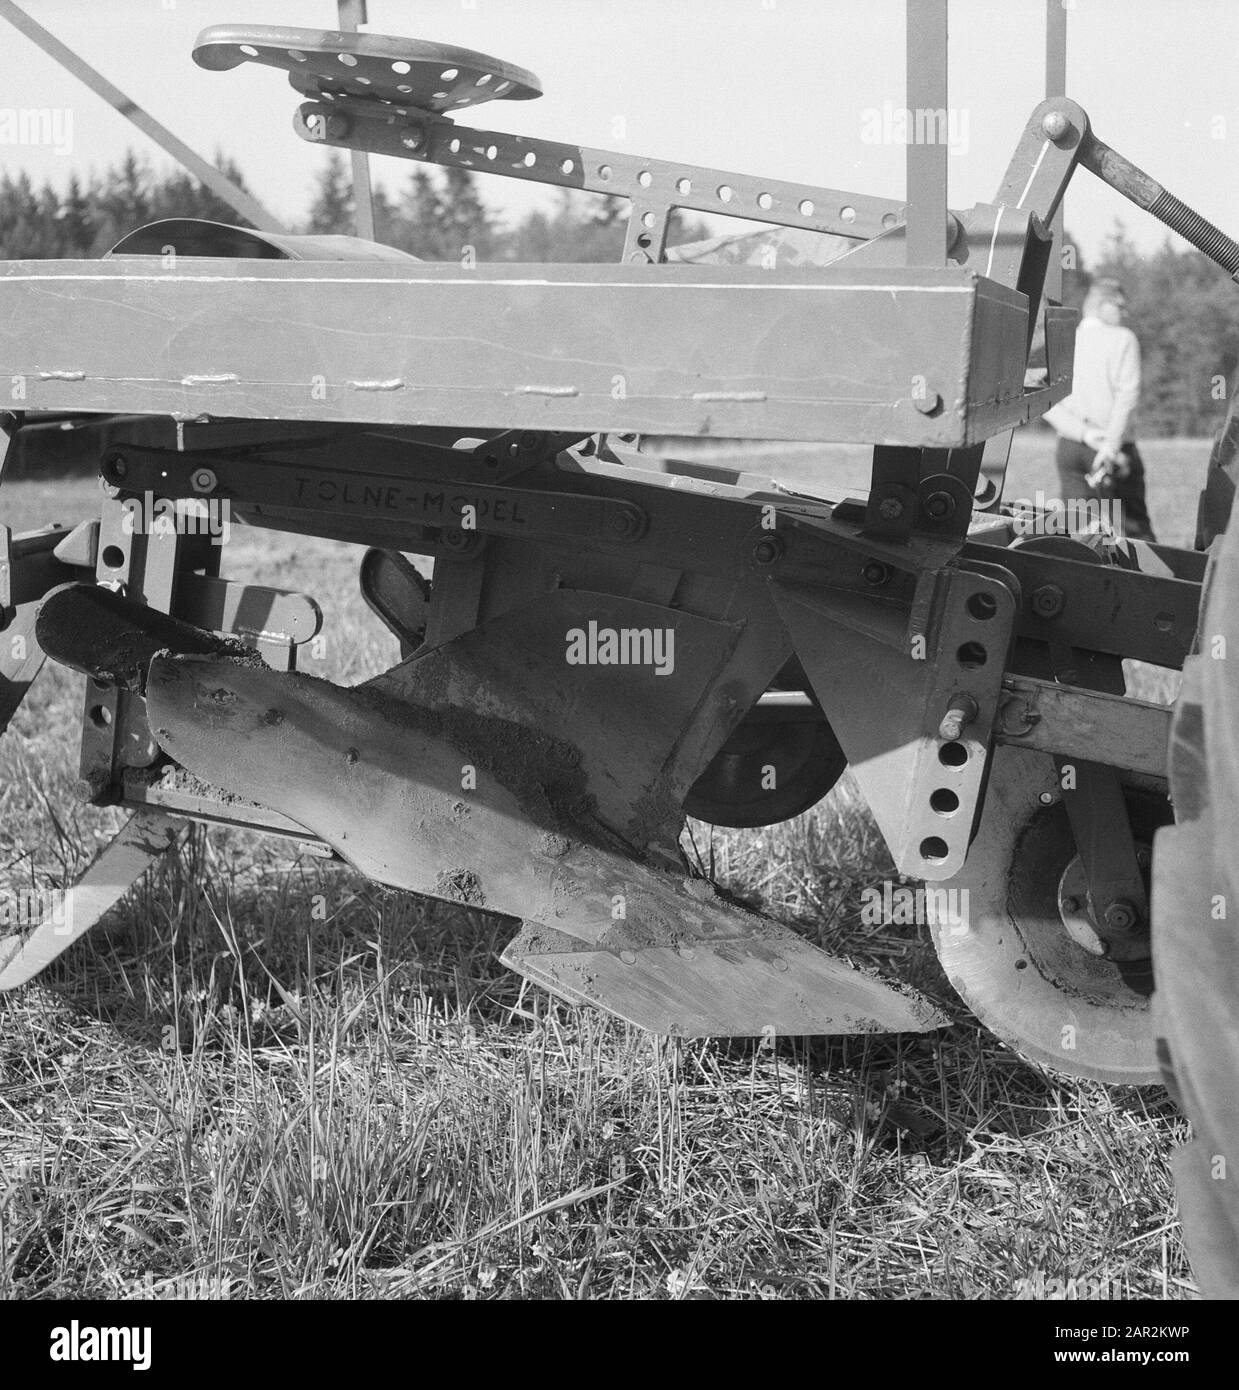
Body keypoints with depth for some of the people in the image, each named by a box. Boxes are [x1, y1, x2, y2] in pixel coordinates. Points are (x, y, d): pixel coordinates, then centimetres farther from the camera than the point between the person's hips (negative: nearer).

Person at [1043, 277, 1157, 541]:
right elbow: (1127, 395, -15)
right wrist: (1111, 445, -17)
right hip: (1114, 447, -4)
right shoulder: (1123, 339, -4)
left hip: (1069, 447, 4)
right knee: (1135, 526, 4)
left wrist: (1084, 432, -10)